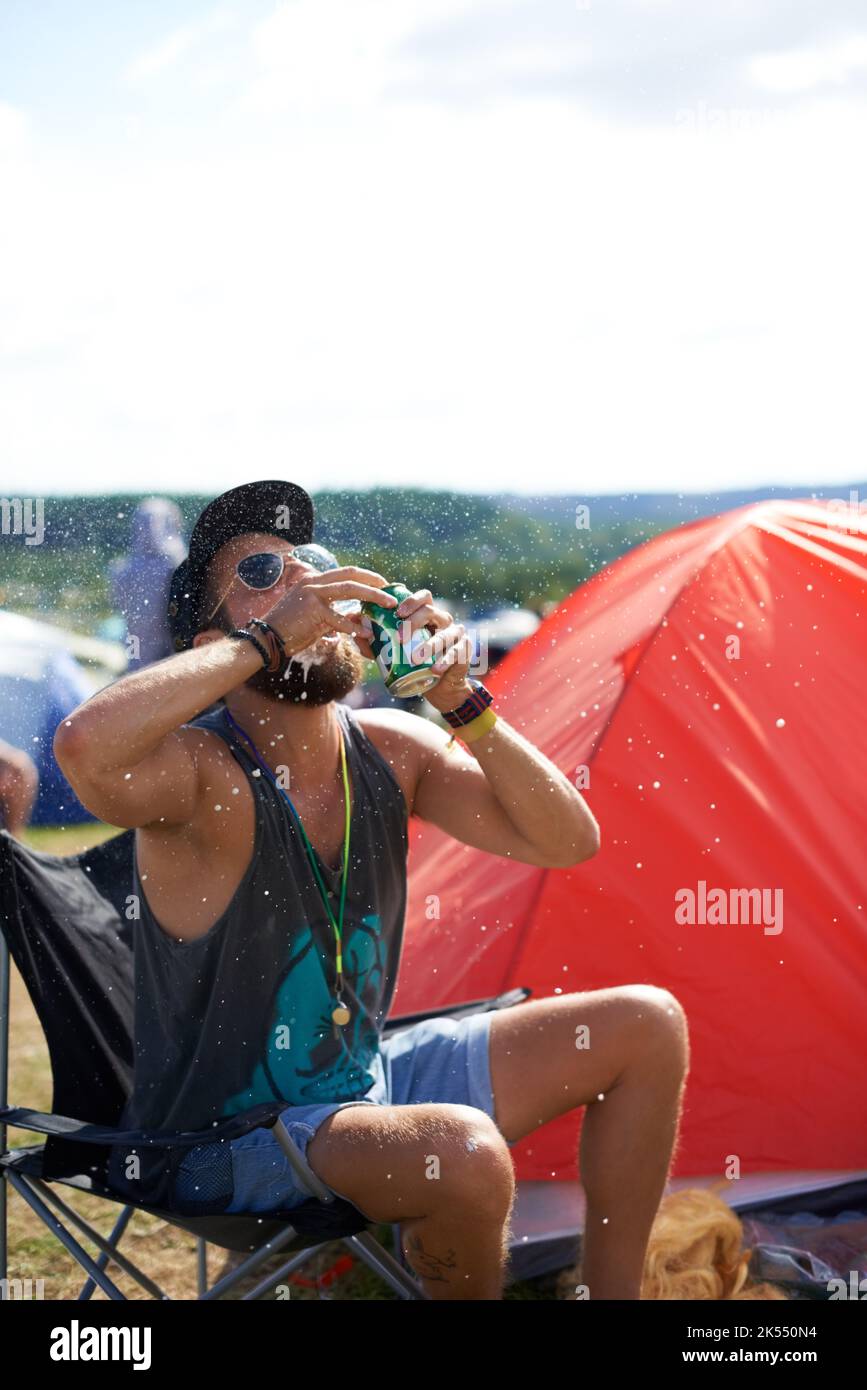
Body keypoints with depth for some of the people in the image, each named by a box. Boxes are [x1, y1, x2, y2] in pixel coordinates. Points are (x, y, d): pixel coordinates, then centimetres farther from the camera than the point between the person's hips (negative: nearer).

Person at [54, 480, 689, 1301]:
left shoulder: (390, 750, -1)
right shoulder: (201, 771, -21)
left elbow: (566, 841, -2)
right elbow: (85, 746, -45)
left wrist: (461, 702, -16)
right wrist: (268, 639, -34)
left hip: (366, 1077, 8)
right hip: (224, 1137, -7)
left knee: (646, 1027, 4)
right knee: (465, 1153, -35)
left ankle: (609, 1293, 14)